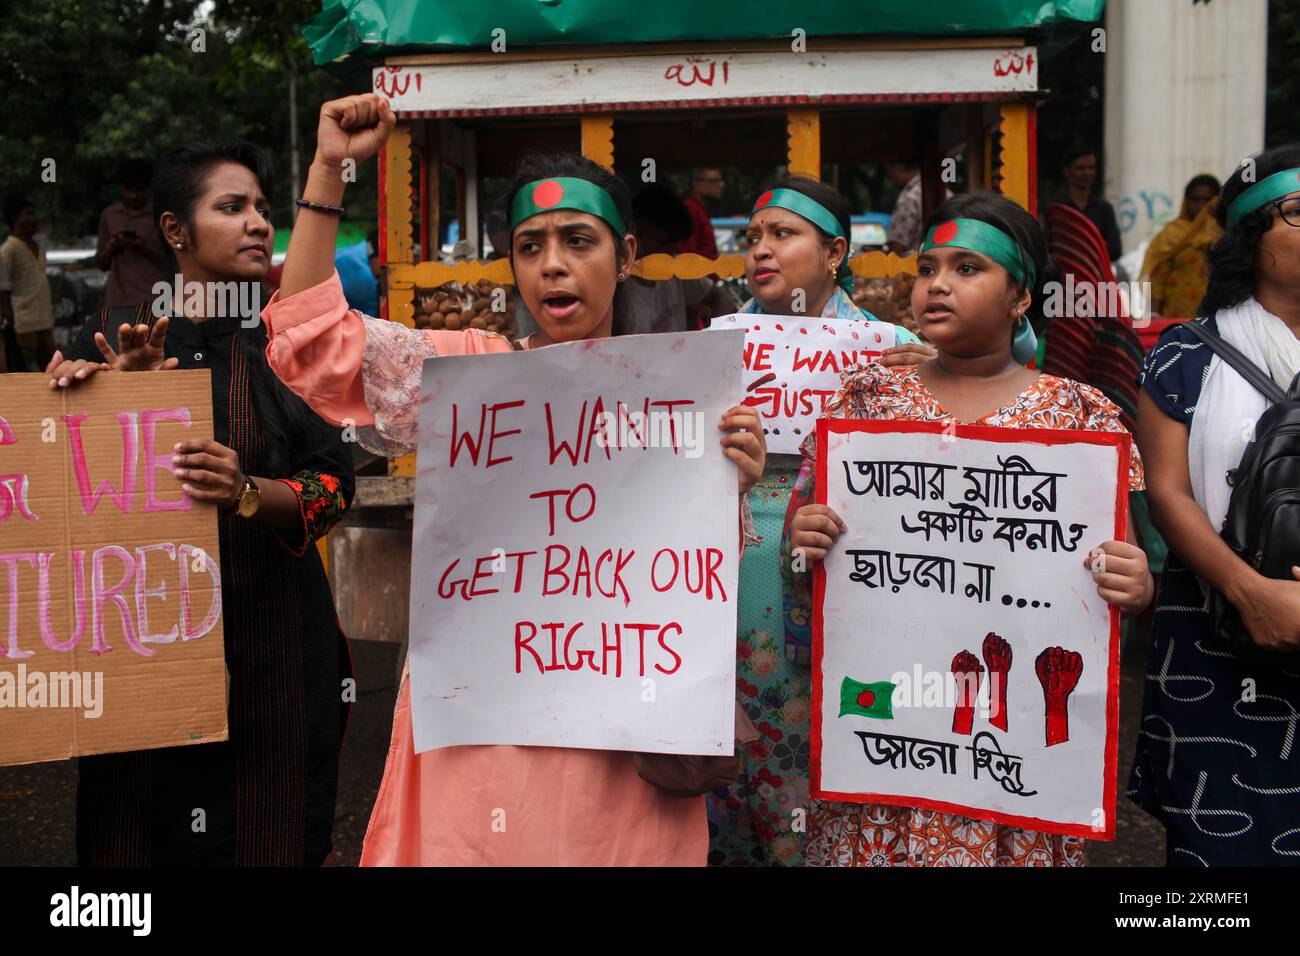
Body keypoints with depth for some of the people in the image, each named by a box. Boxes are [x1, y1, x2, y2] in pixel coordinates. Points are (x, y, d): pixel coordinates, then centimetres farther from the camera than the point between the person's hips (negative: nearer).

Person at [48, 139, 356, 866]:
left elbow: (334, 486, -5)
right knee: (136, 831, 8)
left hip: (267, 633, -1)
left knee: (264, 833, 4)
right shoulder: (112, 339, 5)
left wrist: (247, 494, -24)